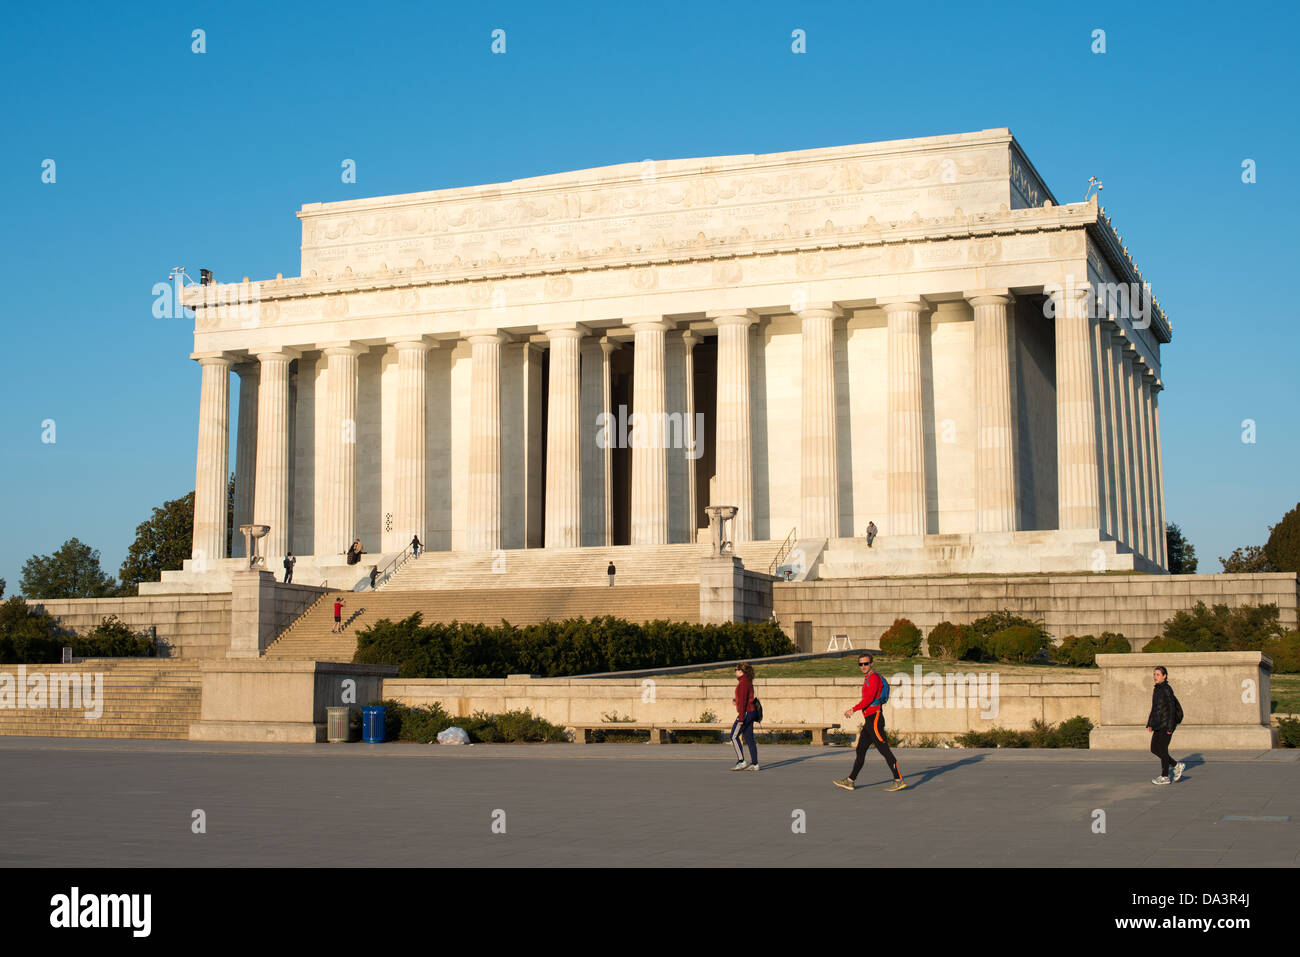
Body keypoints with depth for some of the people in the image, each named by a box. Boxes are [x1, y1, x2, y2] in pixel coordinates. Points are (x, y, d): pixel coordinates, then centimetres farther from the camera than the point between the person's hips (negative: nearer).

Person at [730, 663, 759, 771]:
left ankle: (741, 761, -7)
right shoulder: (748, 682, 15)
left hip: (745, 712, -10)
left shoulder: (743, 683, -16)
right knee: (749, 739, 9)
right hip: (751, 712, 10)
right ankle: (754, 764, 8)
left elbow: (743, 701, -20)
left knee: (734, 736, -5)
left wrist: (740, 718, -21)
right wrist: (735, 700, 10)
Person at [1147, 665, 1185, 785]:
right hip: (1158, 724, 9)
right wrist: (1150, 723, 17)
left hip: (1166, 724, -9)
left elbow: (1171, 708, -17)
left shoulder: (1167, 690, -14)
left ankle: (1165, 777, 6)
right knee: (1154, 749, 10)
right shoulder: (1156, 689, 12)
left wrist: (1170, 727, -20)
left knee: (1162, 749, -4)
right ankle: (1177, 766, 21)